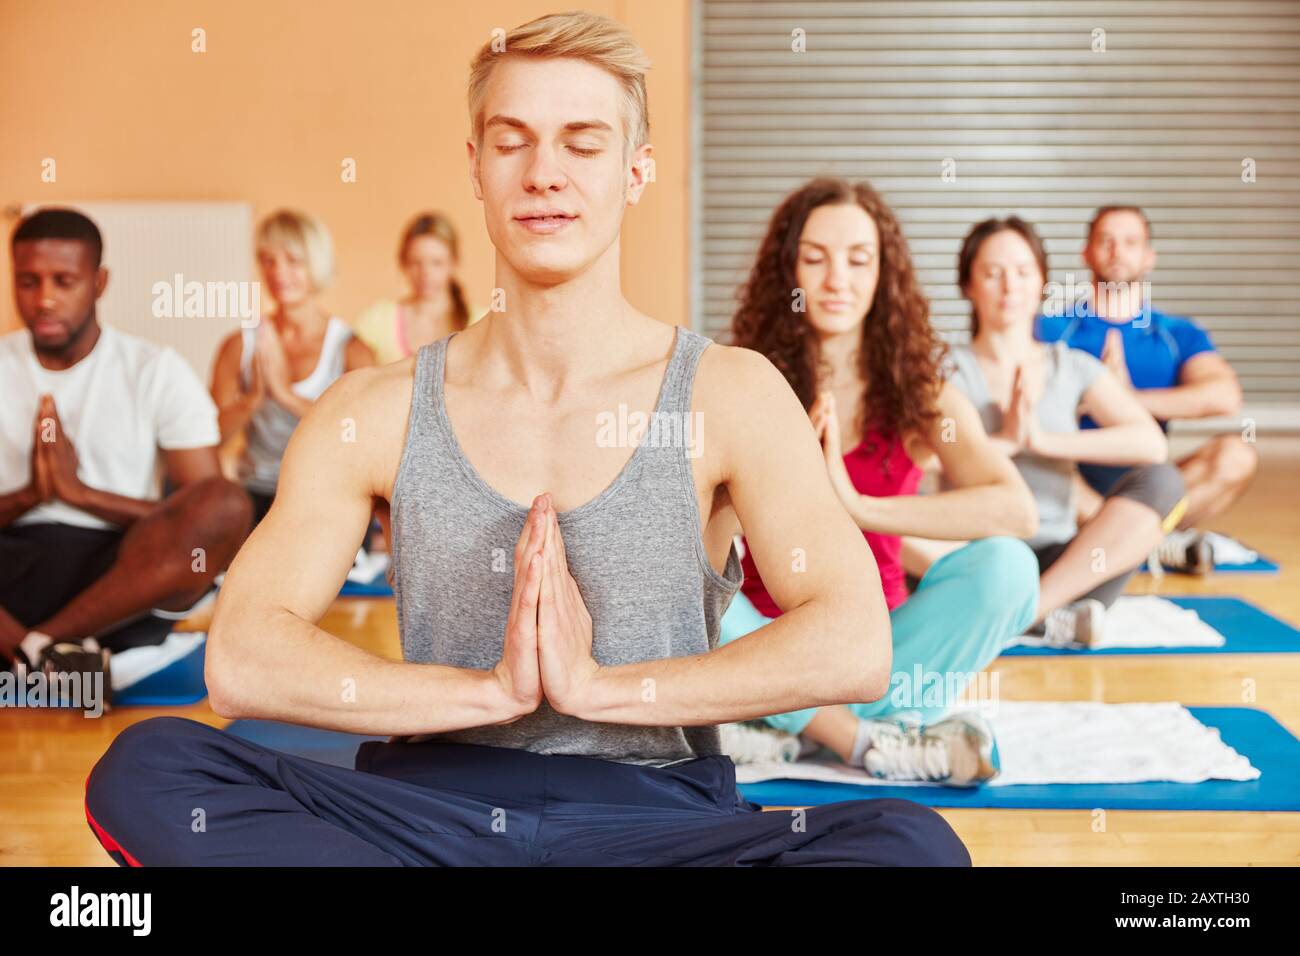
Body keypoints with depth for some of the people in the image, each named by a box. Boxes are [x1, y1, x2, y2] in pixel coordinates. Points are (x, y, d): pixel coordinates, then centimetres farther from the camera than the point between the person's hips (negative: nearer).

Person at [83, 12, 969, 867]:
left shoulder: (730, 394, 0)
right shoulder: (376, 410, 4)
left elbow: (854, 649, -12)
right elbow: (241, 659, -7)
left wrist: (597, 683, -15)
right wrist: (492, 687, -16)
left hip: (656, 815, 0)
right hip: (429, 803, 1)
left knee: (913, 843, -29)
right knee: (143, 772, -23)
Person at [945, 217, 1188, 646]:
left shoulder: (1074, 368, 11)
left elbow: (1152, 443, -7)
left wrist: (1047, 440, -12)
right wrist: (1006, 441, -12)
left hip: (1059, 564, 2)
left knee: (1161, 482, -21)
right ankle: (1046, 617, -33)